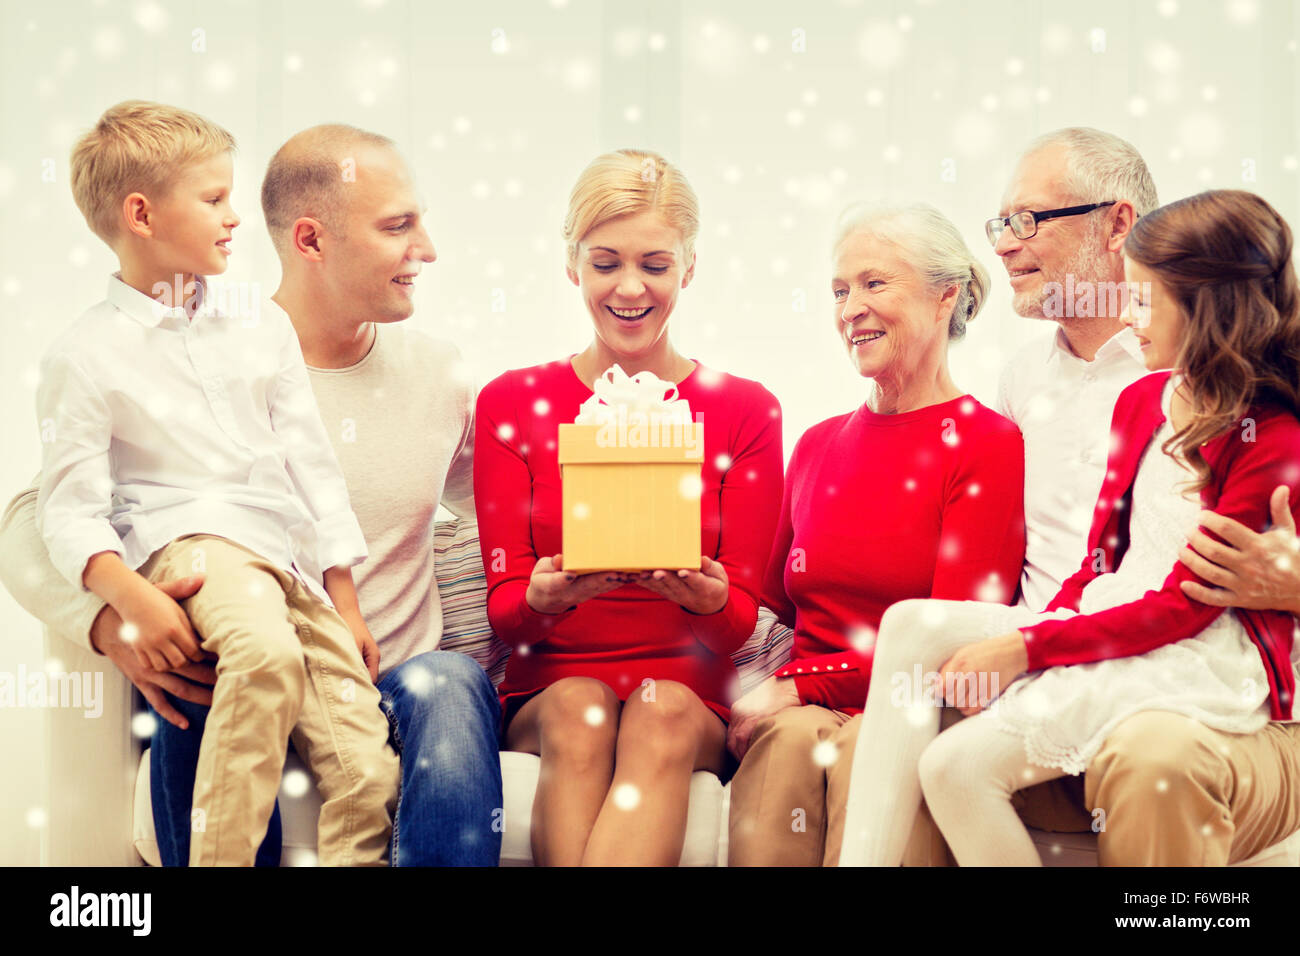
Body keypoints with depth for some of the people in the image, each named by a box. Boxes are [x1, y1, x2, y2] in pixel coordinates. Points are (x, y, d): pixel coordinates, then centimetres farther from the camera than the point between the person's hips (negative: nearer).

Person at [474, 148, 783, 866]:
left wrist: (707, 597, -21)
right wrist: (547, 595, -21)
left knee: (662, 710, -34)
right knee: (578, 706, -33)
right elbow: (503, 609, 3)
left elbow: (742, 618, 3)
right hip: (547, 694, 1)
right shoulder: (510, 404, 8)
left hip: (690, 700, 0)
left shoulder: (745, 411, 7)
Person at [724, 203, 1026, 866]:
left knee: (864, 747, -36)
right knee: (793, 737, -31)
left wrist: (795, 687, -12)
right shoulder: (817, 446, 18)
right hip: (795, 713, 4)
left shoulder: (988, 446, -1)